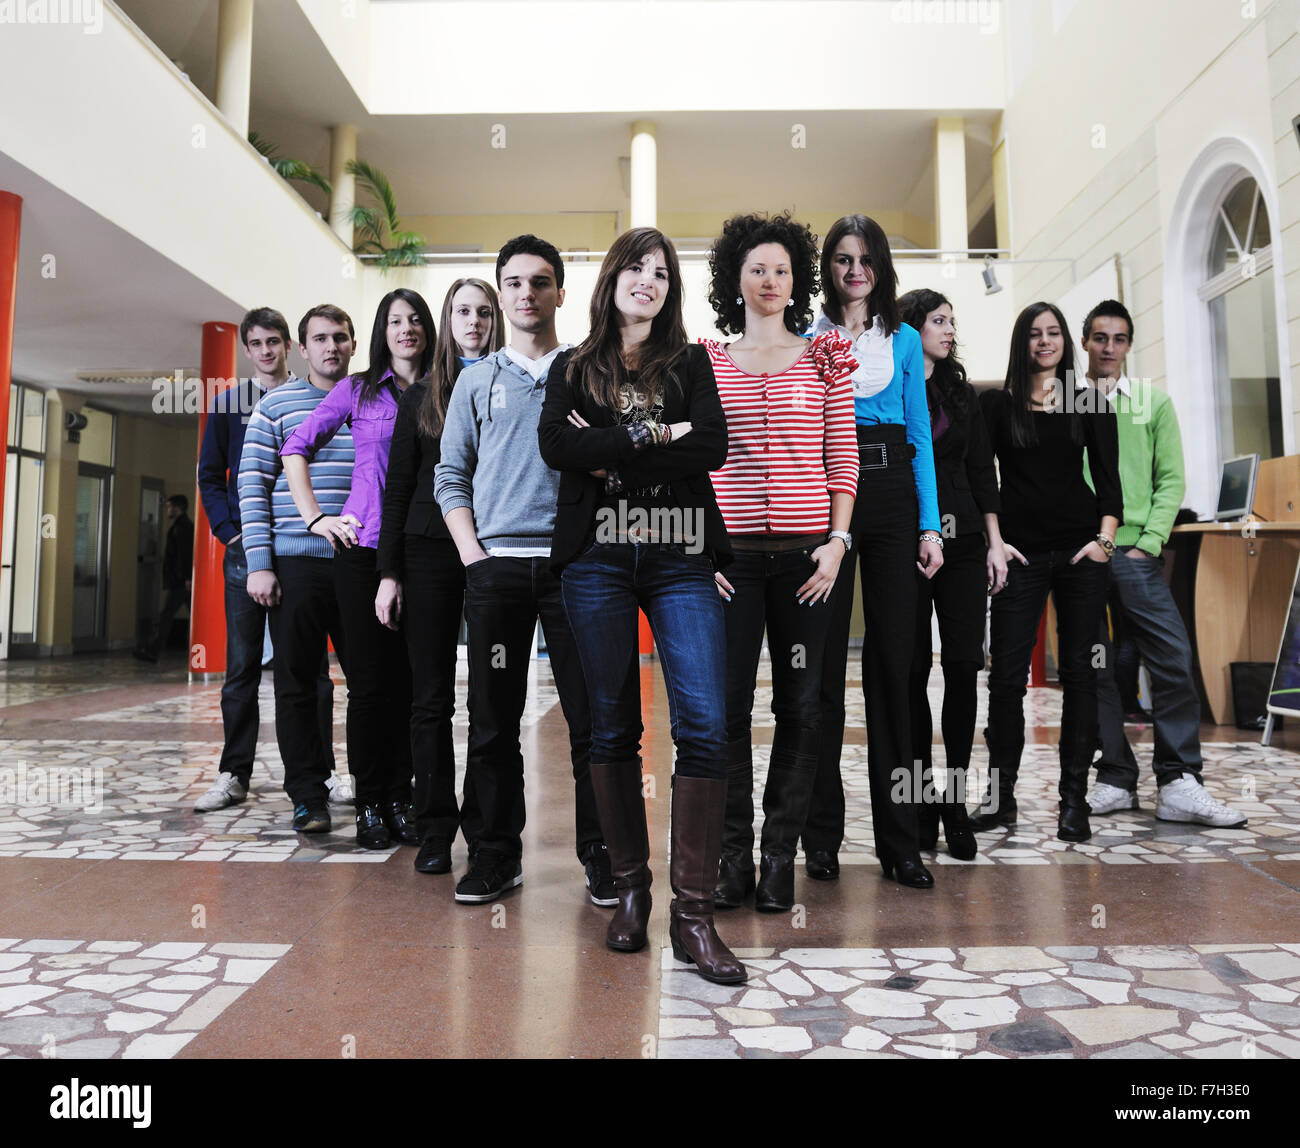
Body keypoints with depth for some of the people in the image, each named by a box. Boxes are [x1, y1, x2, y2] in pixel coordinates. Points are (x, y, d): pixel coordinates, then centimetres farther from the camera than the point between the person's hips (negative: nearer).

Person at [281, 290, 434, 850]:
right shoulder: (359, 389, 7)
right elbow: (295, 448, 10)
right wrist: (314, 517, 1)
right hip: (364, 548, -1)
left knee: (408, 678, 4)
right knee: (369, 679, -1)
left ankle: (399, 799, 15)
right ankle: (369, 804, 10)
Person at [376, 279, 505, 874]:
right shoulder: (420, 395, 13)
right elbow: (398, 487, 10)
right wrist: (389, 570, 2)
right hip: (430, 553, 2)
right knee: (431, 696, 3)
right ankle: (436, 829, 12)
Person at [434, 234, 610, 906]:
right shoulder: (478, 379, 16)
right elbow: (451, 475, 12)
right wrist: (471, 551, 1)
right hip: (495, 563, 2)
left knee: (591, 717, -1)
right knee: (493, 718, 4)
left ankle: (602, 856, 10)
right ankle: (494, 854, 16)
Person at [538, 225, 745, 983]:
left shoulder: (689, 363, 17)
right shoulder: (574, 368, 16)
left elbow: (713, 444, -1)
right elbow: (556, 446, -4)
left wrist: (613, 455, -5)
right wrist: (656, 436, -7)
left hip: (681, 558, 0)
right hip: (597, 559, 1)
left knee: (705, 725, -12)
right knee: (614, 727, 5)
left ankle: (694, 914, -4)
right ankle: (630, 887, 20)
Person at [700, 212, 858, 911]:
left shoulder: (823, 360, 10)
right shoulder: (708, 361, 10)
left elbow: (843, 460, 7)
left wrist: (837, 541, -3)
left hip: (806, 552, 1)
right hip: (730, 554, 0)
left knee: (801, 706, 3)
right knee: (727, 703, 0)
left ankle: (780, 857, 15)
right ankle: (734, 855, 13)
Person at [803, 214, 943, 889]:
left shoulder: (904, 340, 14)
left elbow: (921, 435, 10)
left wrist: (930, 524, 2)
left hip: (890, 492, 2)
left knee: (892, 661, 0)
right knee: (825, 662, 0)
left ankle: (899, 840, 9)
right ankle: (822, 835, 11)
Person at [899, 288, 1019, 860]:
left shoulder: (962, 394, 16)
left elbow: (982, 471, 14)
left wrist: (995, 542, 7)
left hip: (963, 541, 4)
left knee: (964, 667, 0)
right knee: (912, 669, 0)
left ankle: (955, 797, 10)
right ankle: (922, 796, 12)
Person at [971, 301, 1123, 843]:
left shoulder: (1090, 404, 11)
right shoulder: (997, 404, 7)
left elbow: (1107, 477, 7)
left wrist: (1105, 538, -5)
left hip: (1082, 550, 2)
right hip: (1021, 553, -1)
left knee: (1078, 671, 3)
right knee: (1006, 674, -4)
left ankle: (1074, 799, 12)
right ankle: (1000, 797, 8)